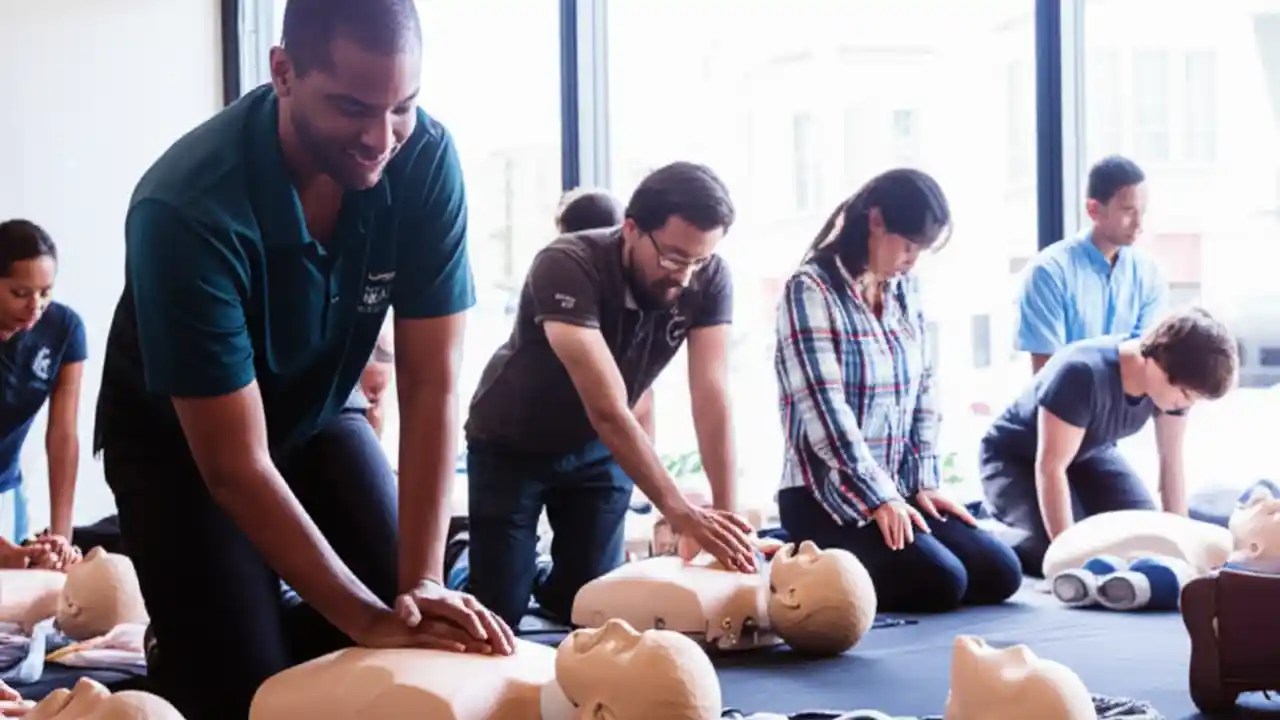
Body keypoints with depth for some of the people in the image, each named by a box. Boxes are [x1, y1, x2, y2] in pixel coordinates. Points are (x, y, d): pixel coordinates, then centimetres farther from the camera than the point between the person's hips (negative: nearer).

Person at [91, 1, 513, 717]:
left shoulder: (427, 157, -24)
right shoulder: (189, 208, -35)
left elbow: (432, 385, -22)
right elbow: (236, 465, -32)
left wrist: (421, 583, -29)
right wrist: (366, 617, -33)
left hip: (319, 418, 4)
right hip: (178, 440, -4)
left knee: (421, 634, -9)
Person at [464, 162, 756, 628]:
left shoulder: (710, 279, -21)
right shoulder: (568, 267, -35)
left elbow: (711, 396, -24)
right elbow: (607, 409, -41)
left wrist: (726, 510, -35)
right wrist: (681, 514, -46)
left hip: (598, 449, 4)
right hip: (511, 445, -4)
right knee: (500, 613, -5)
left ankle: (554, 592, 32)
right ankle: (461, 563, 25)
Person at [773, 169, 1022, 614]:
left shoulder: (906, 289, 11)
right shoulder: (811, 289, -11)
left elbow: (923, 392, 13)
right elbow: (826, 409, -19)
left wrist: (925, 483, 3)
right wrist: (877, 498, -21)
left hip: (898, 489, 8)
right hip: (826, 494, -8)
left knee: (999, 574, -3)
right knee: (939, 582, -24)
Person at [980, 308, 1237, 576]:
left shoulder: (1175, 381, -18)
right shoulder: (1082, 375, -38)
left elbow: (1171, 459, -7)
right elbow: (1050, 468, -35)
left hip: (1088, 451, 7)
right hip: (1014, 459, -7)